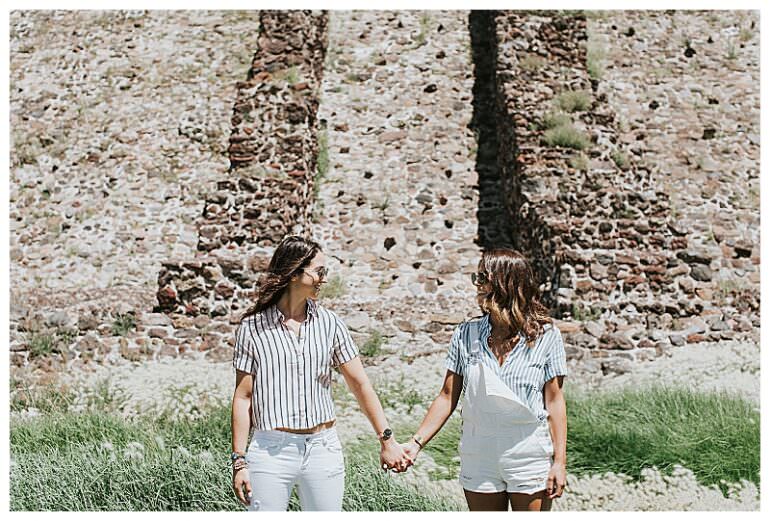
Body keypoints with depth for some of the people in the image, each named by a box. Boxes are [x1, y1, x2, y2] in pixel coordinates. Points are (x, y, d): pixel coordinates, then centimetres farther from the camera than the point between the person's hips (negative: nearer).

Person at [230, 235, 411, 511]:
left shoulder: (329, 322, 5)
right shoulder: (252, 327, -1)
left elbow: (360, 385, 7)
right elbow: (243, 397, 1)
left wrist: (387, 440, 4)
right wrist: (239, 460, -2)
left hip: (324, 450, 2)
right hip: (270, 451, -2)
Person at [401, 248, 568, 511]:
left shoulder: (546, 335, -5)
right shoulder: (466, 334, 1)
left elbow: (554, 400, -2)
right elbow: (448, 397, 3)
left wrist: (560, 461, -6)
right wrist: (416, 443, -5)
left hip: (530, 459, -2)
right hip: (478, 458, 2)